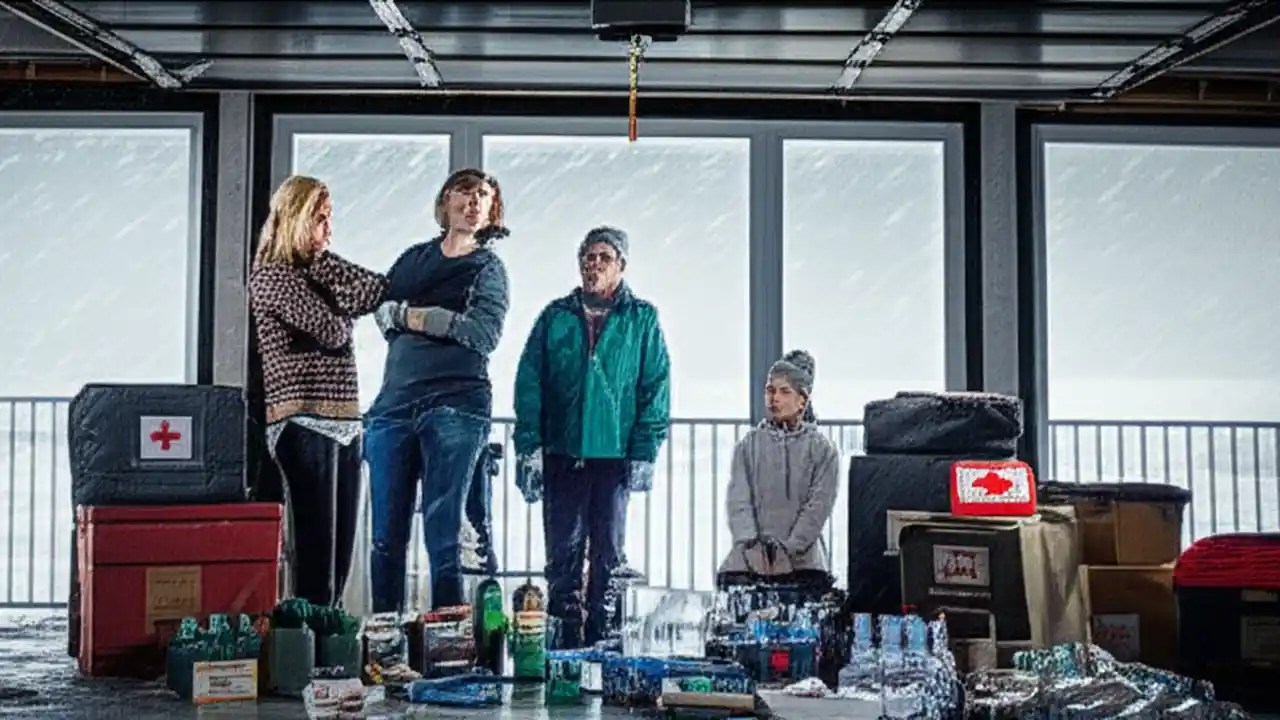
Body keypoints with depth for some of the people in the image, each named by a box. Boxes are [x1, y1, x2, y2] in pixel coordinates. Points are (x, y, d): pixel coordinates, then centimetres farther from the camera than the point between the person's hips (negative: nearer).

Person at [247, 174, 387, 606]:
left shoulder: (317, 271, 21)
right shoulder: (272, 276, -3)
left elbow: (377, 290, 10)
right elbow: (332, 329, -10)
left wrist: (323, 258, 6)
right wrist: (345, 317, 12)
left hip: (344, 421, 8)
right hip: (305, 423, -8)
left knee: (340, 555, 7)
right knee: (315, 554, -9)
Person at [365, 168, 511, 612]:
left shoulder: (489, 268, 9)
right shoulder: (415, 257, 21)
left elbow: (485, 334, -8)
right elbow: (381, 311, 10)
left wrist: (415, 315, -3)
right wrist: (408, 314, -11)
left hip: (456, 405, -4)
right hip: (394, 403, 4)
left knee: (443, 535, -7)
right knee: (386, 536, 3)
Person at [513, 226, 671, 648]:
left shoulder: (642, 319, 5)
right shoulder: (555, 317, 8)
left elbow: (656, 387, 2)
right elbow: (528, 383, 4)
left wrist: (645, 452, -6)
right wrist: (528, 447, -6)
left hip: (614, 454, -1)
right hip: (562, 454, 1)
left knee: (609, 554, 6)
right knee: (562, 552, 3)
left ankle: (601, 642, 14)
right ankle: (565, 642, 10)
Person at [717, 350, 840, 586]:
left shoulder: (823, 449, 7)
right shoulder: (749, 445, 12)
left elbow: (818, 505, -2)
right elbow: (738, 499, 4)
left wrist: (789, 548, -13)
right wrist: (749, 542, -12)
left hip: (802, 559, -1)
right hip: (750, 558, 1)